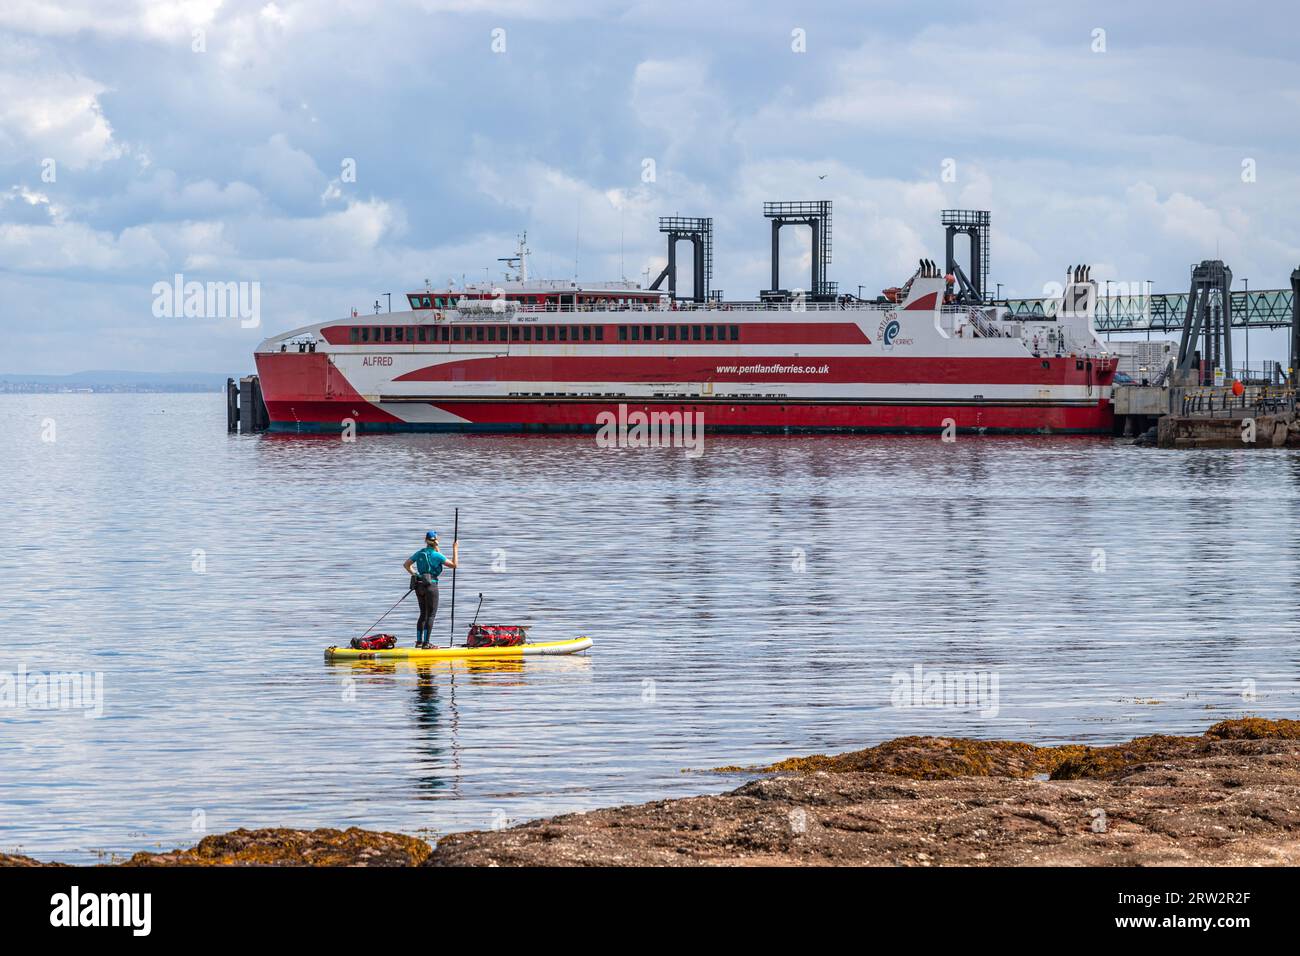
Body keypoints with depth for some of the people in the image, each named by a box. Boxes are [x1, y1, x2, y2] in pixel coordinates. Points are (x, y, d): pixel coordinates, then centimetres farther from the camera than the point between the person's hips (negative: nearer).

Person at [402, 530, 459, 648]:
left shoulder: (420, 553, 7)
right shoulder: (436, 555, -11)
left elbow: (406, 565, 14)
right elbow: (453, 564, -8)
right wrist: (455, 550, 0)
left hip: (419, 585, 6)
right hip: (431, 585, -6)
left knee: (423, 614, 16)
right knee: (431, 615, -1)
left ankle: (419, 641, 14)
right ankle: (426, 643, -5)